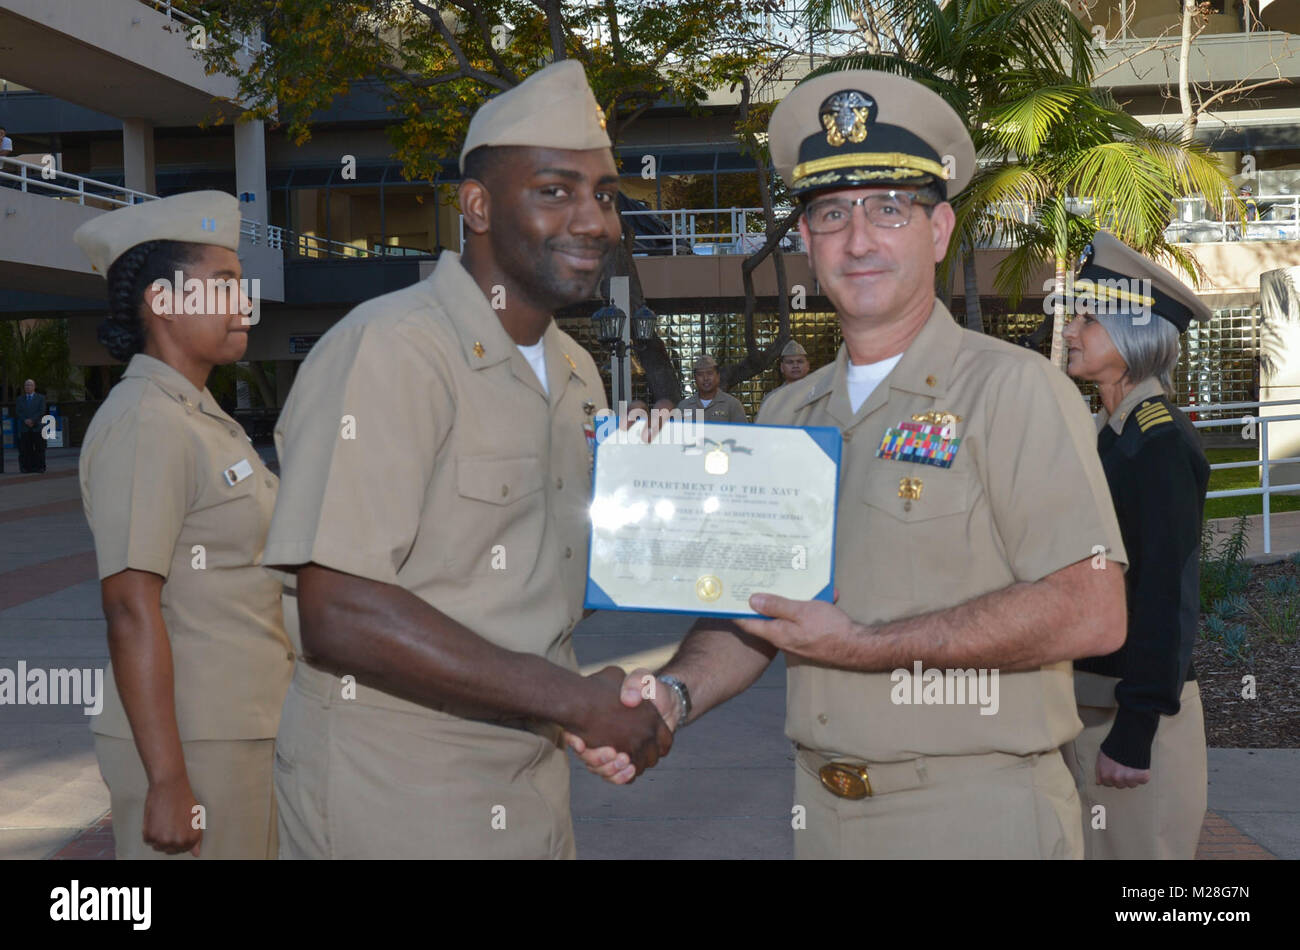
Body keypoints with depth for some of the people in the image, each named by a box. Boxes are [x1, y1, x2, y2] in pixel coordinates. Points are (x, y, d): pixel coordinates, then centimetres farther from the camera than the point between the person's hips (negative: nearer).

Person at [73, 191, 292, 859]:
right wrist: (168, 781, -22)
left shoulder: (202, 417, 14)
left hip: (244, 730, 9)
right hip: (186, 743, -9)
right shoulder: (143, 422, -15)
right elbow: (131, 611, -20)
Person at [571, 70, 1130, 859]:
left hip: (979, 817, -5)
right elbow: (751, 607, 10)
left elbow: (1092, 614, -20)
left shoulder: (1013, 391, -11)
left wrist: (867, 647, -20)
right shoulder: (786, 416, 8)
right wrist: (675, 694, -10)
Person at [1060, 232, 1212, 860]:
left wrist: (1134, 733, -21)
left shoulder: (1162, 442, -15)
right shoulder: (1108, 433, 10)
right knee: (1090, 842, 17)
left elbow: (1166, 595, -20)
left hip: (1137, 707, -8)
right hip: (1086, 695, 9)